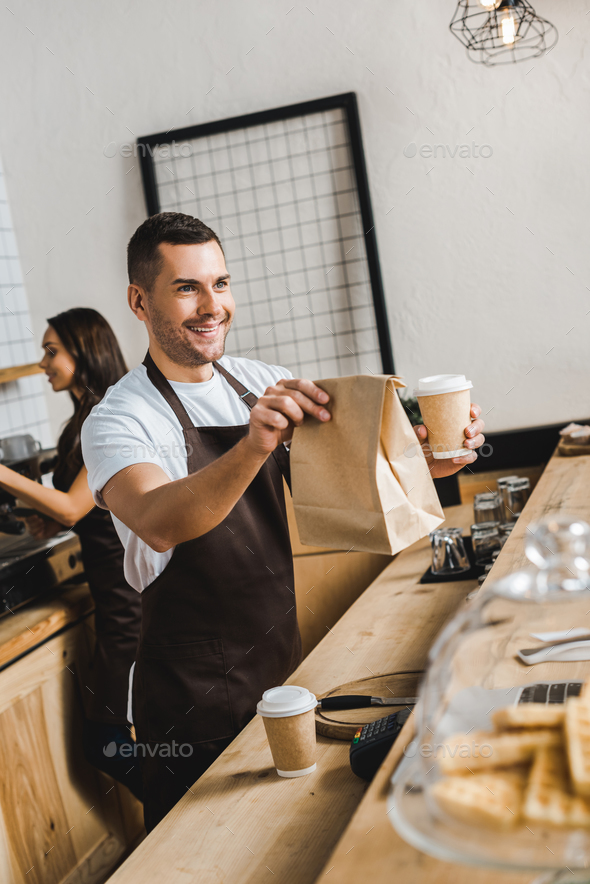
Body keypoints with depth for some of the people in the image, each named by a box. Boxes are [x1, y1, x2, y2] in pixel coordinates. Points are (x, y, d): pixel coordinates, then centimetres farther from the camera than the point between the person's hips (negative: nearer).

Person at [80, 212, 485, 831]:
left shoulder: (259, 385, 4)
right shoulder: (118, 419, -15)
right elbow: (158, 523, -34)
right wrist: (252, 448, -50)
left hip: (283, 658, 6)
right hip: (197, 692, -5)